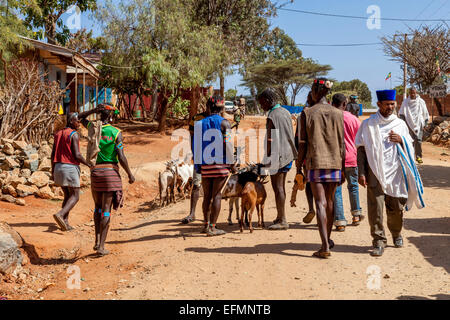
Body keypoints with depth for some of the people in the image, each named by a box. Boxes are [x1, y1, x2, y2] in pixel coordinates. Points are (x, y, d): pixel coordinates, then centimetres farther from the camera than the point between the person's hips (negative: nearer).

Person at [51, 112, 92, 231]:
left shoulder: (58, 134, 13)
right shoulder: (74, 134, -11)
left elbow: (53, 154, 12)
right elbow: (77, 155, -16)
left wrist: (53, 170, 17)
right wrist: (89, 164, -3)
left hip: (59, 168, 8)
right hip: (70, 168, -8)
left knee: (68, 196, 15)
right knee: (75, 197, -1)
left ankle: (65, 222, 7)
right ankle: (60, 214, -22)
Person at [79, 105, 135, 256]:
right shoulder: (116, 133, -7)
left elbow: (81, 117, 25)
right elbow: (121, 157, -11)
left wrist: (95, 110, 9)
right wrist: (130, 174, -1)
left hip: (95, 171, 4)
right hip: (111, 171, -3)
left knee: (98, 207, 19)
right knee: (106, 210, -1)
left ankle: (97, 240, 10)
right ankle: (101, 246, -1)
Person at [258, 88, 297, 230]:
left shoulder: (272, 116, -16)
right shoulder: (285, 112, 11)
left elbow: (270, 140, -18)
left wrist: (267, 159, -13)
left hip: (278, 155, -9)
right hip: (288, 153, 9)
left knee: (278, 187, -4)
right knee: (281, 186, 16)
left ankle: (282, 221, -2)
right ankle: (281, 217, 24)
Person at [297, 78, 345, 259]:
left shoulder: (307, 114, -4)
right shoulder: (338, 114, 3)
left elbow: (303, 144, -5)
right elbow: (342, 145, 4)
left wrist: (299, 168, 3)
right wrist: (342, 169, 12)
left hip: (315, 164, -3)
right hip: (334, 163, 3)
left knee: (320, 203, -4)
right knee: (330, 202, 17)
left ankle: (325, 247, -12)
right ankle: (328, 239, 33)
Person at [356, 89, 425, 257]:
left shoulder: (400, 124, 11)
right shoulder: (368, 124, 3)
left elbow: (410, 147, 17)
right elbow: (361, 149, 1)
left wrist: (401, 140, -6)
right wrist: (361, 173, -6)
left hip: (395, 172, 2)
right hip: (375, 172, -2)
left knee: (396, 207, 7)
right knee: (375, 207, -8)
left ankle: (396, 234, 32)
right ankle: (378, 241, 0)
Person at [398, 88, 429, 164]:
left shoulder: (421, 102, 2)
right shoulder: (405, 102, 3)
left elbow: (425, 113, 9)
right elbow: (401, 113, 6)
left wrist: (425, 123, 6)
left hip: (418, 124, -1)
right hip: (409, 124, 1)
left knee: (418, 140, -8)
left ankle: (419, 156, 0)